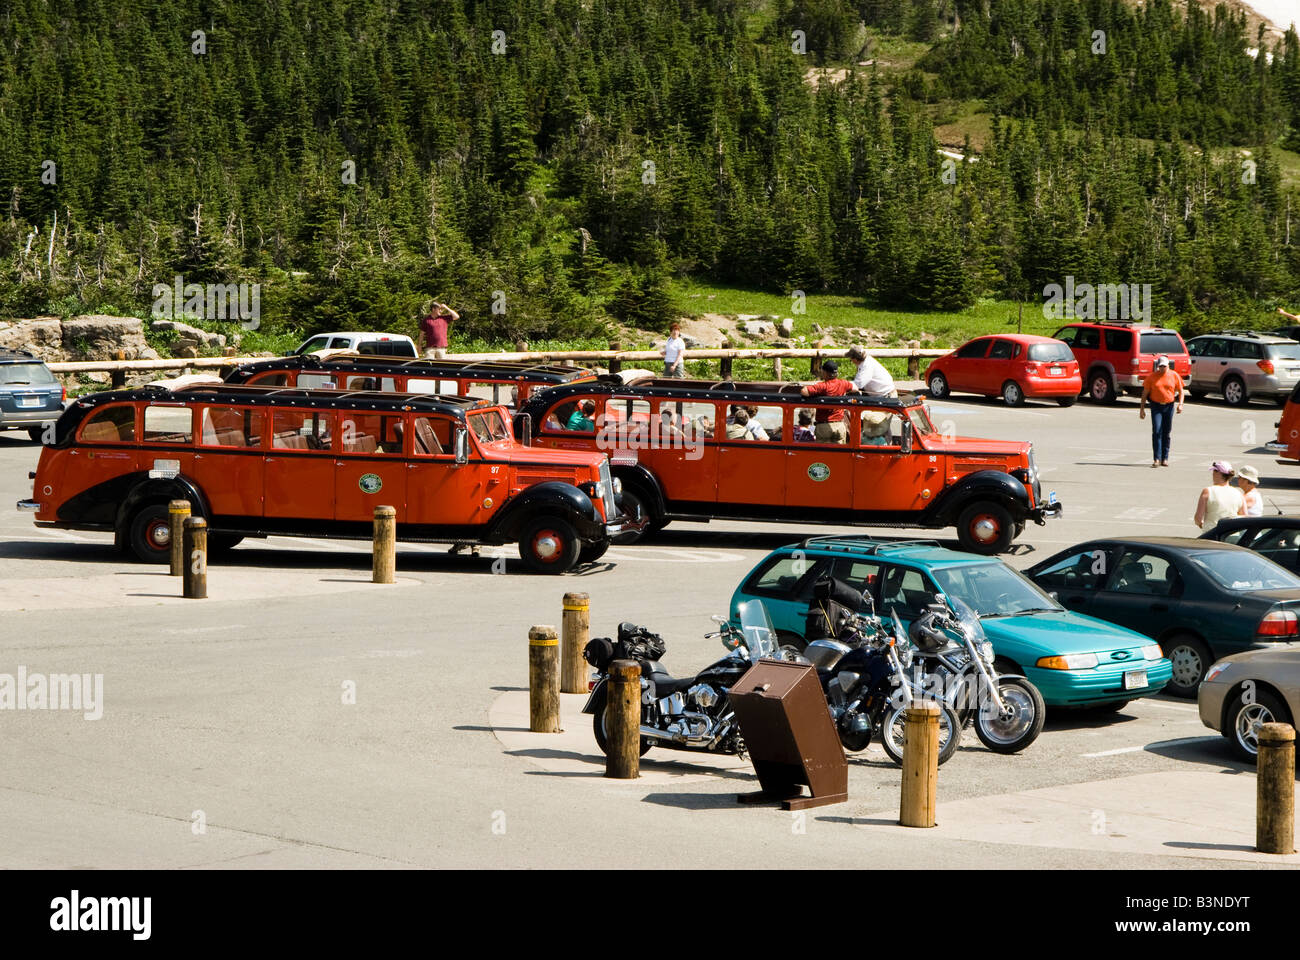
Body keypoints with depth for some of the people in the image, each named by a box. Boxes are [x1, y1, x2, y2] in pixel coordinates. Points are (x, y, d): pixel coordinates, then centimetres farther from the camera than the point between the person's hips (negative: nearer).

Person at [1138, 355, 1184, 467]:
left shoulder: (1174, 375, 2)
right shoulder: (1152, 376, 0)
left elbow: (1180, 391, 9)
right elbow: (1145, 393, 4)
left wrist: (1180, 404, -5)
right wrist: (1142, 408, 0)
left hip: (1169, 406, 1)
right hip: (1156, 406, -1)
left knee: (1166, 433, 7)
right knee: (1156, 432, -12)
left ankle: (1165, 458, 16)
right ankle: (1156, 459, -13)